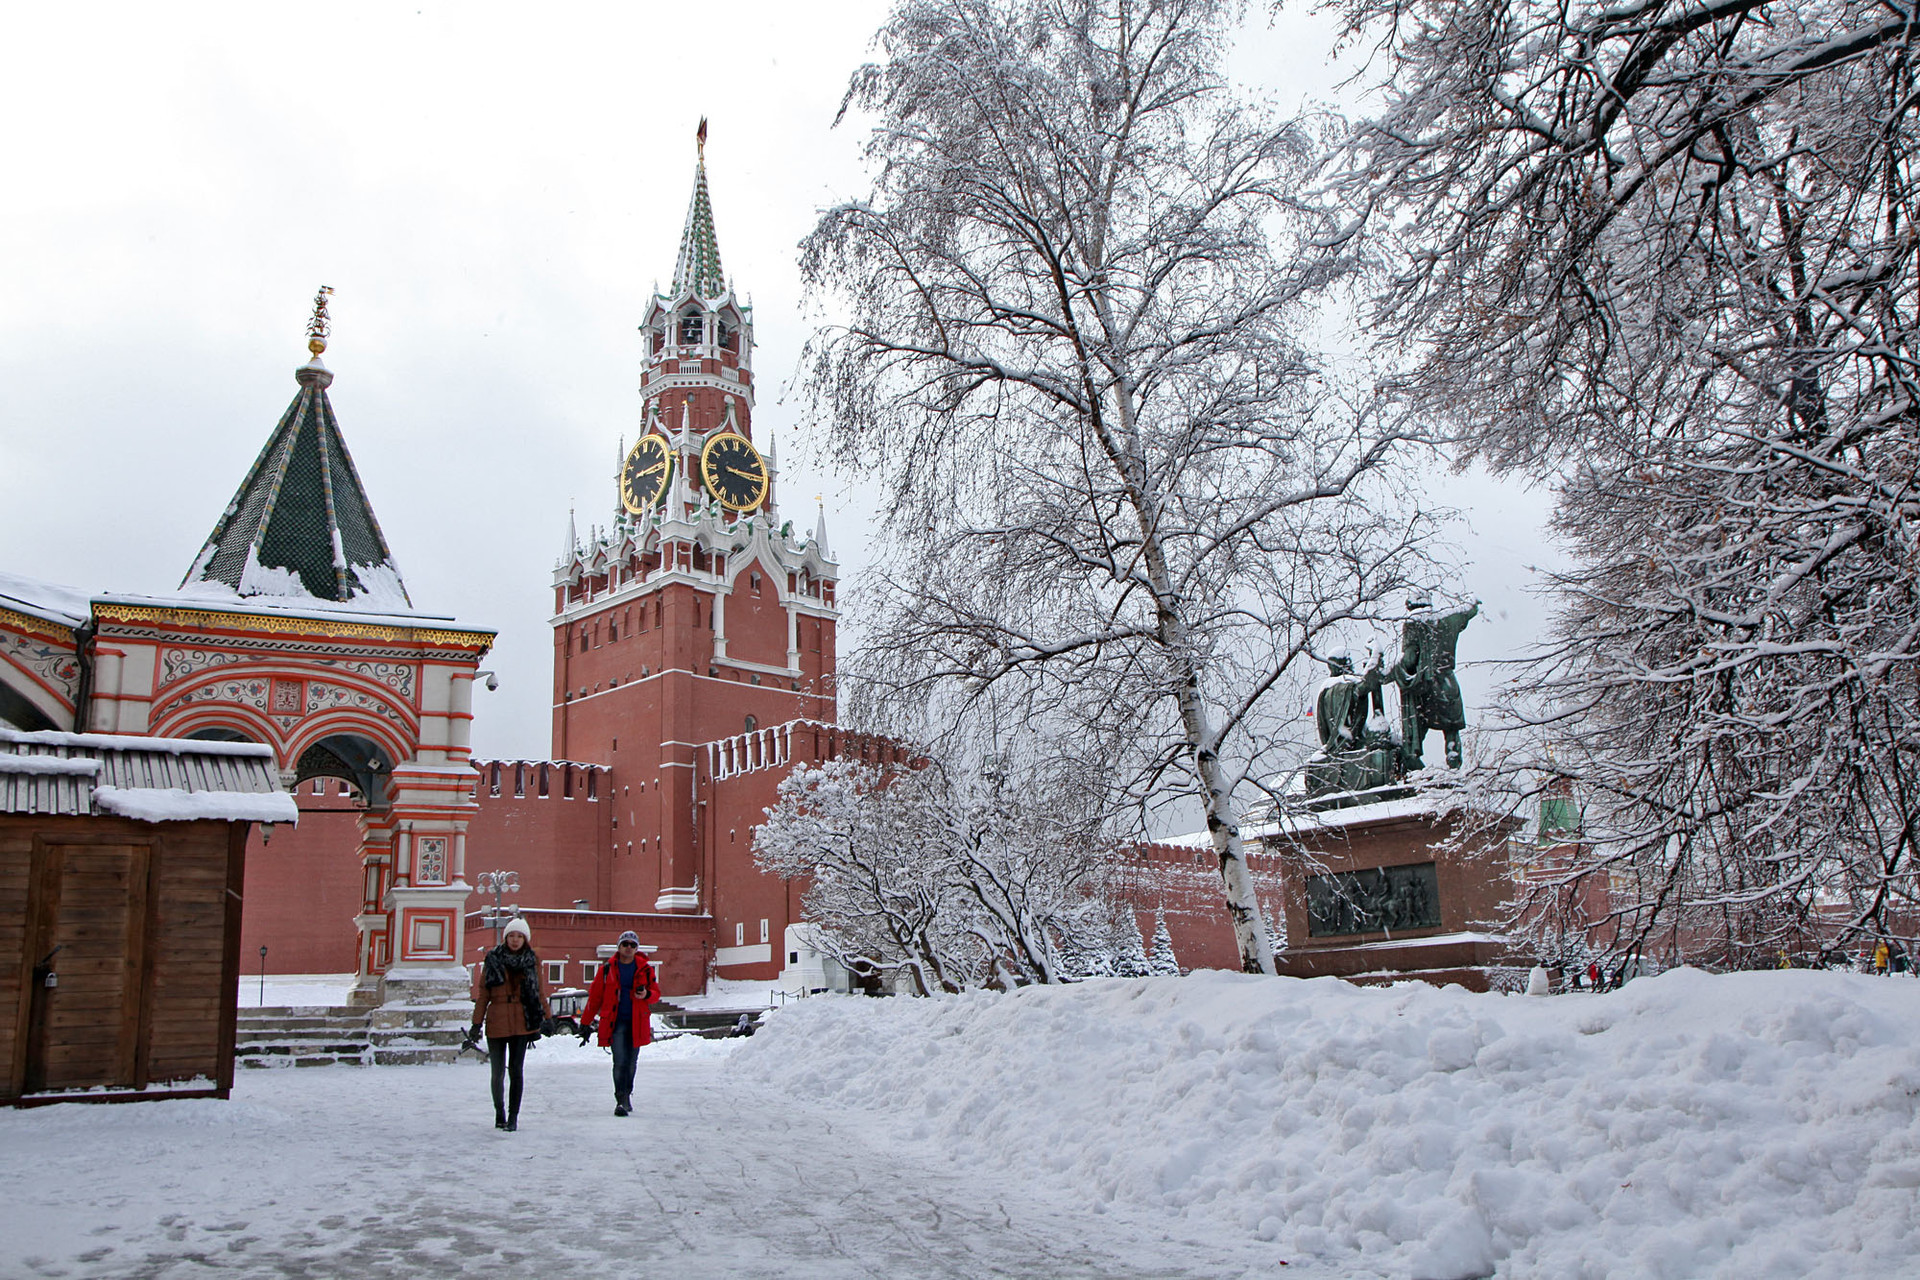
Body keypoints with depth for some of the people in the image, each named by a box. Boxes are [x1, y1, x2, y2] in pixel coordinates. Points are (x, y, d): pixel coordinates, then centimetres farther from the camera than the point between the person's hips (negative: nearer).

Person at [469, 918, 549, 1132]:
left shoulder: (532, 961, 7)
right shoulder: (493, 959, 3)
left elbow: (539, 992, 13)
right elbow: (482, 993, 6)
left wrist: (546, 1018, 8)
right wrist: (477, 1023, 2)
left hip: (522, 1022, 0)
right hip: (496, 1021, 0)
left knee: (516, 1070, -6)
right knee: (498, 1071, 5)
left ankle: (513, 1117, 1)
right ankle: (499, 1113, 24)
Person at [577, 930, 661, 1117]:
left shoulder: (645, 969, 6)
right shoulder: (607, 969, 3)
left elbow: (656, 993, 10)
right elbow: (595, 997, 7)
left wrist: (646, 994, -15)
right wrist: (585, 1023, 6)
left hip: (637, 1023, 2)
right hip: (615, 1023, -2)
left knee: (631, 1063, 10)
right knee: (620, 1062, -12)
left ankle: (626, 1096, 28)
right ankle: (621, 1101, -10)